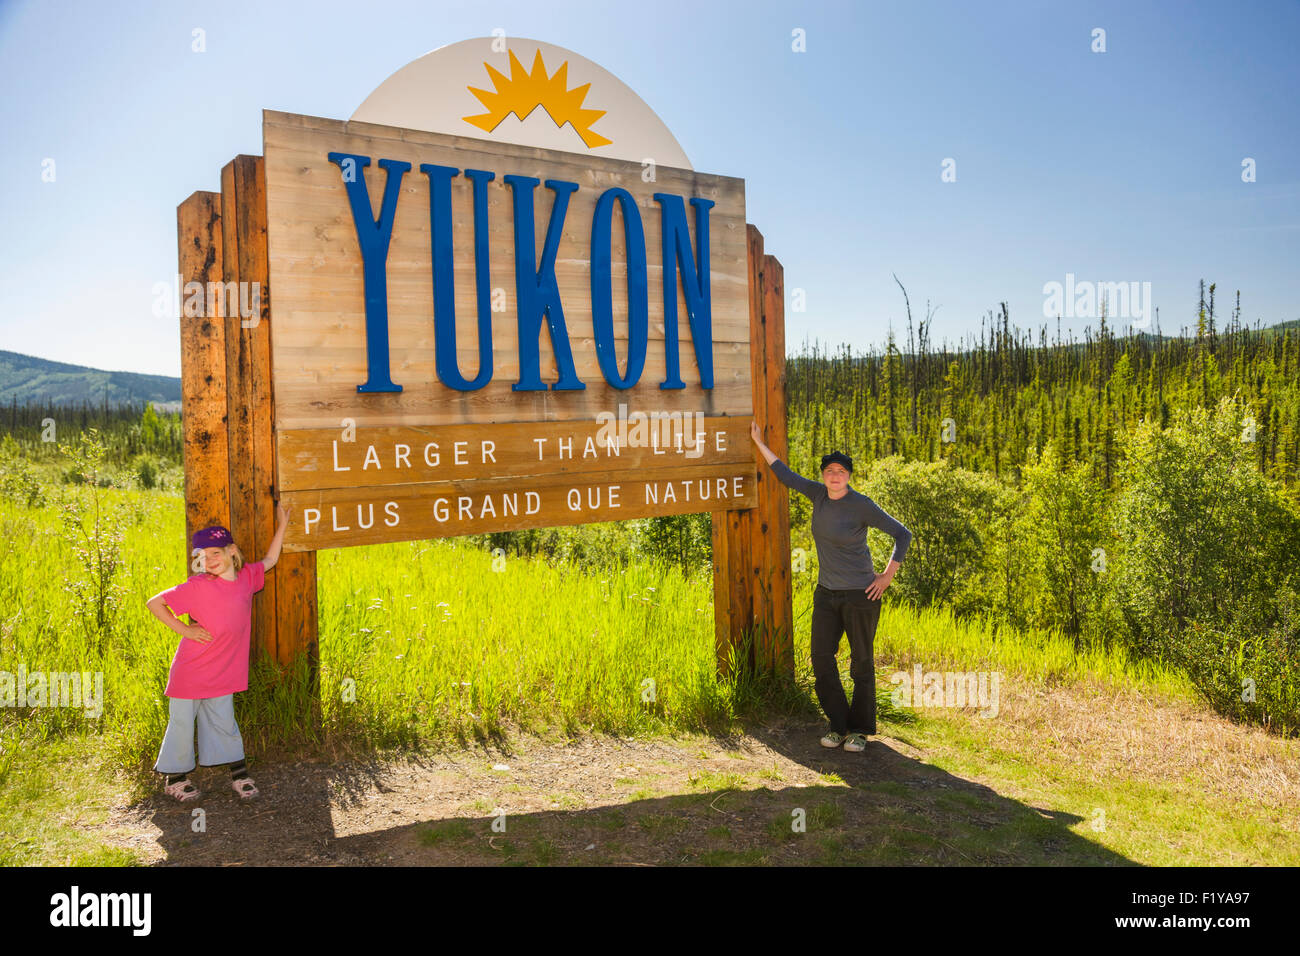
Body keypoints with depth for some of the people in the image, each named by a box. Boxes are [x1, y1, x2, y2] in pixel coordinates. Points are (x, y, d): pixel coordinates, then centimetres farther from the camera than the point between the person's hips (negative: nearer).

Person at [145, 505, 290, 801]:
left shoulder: (245, 577, -2)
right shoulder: (198, 586, -16)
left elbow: (269, 561, 18)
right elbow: (154, 603, -10)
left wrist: (281, 526, 17)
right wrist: (183, 629, -13)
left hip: (223, 672, 4)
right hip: (190, 672, -3)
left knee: (224, 724, 12)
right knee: (182, 723, 9)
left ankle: (239, 774, 22)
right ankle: (175, 778, 26)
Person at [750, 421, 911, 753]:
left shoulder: (862, 505, -14)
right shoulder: (819, 494, 1)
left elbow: (902, 534, -8)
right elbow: (787, 476, 15)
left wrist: (888, 576, -10)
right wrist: (759, 443, 18)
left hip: (860, 595, -5)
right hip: (827, 593, 6)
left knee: (861, 663, 6)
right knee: (822, 659, 3)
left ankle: (860, 730, 21)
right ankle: (839, 725, 19)